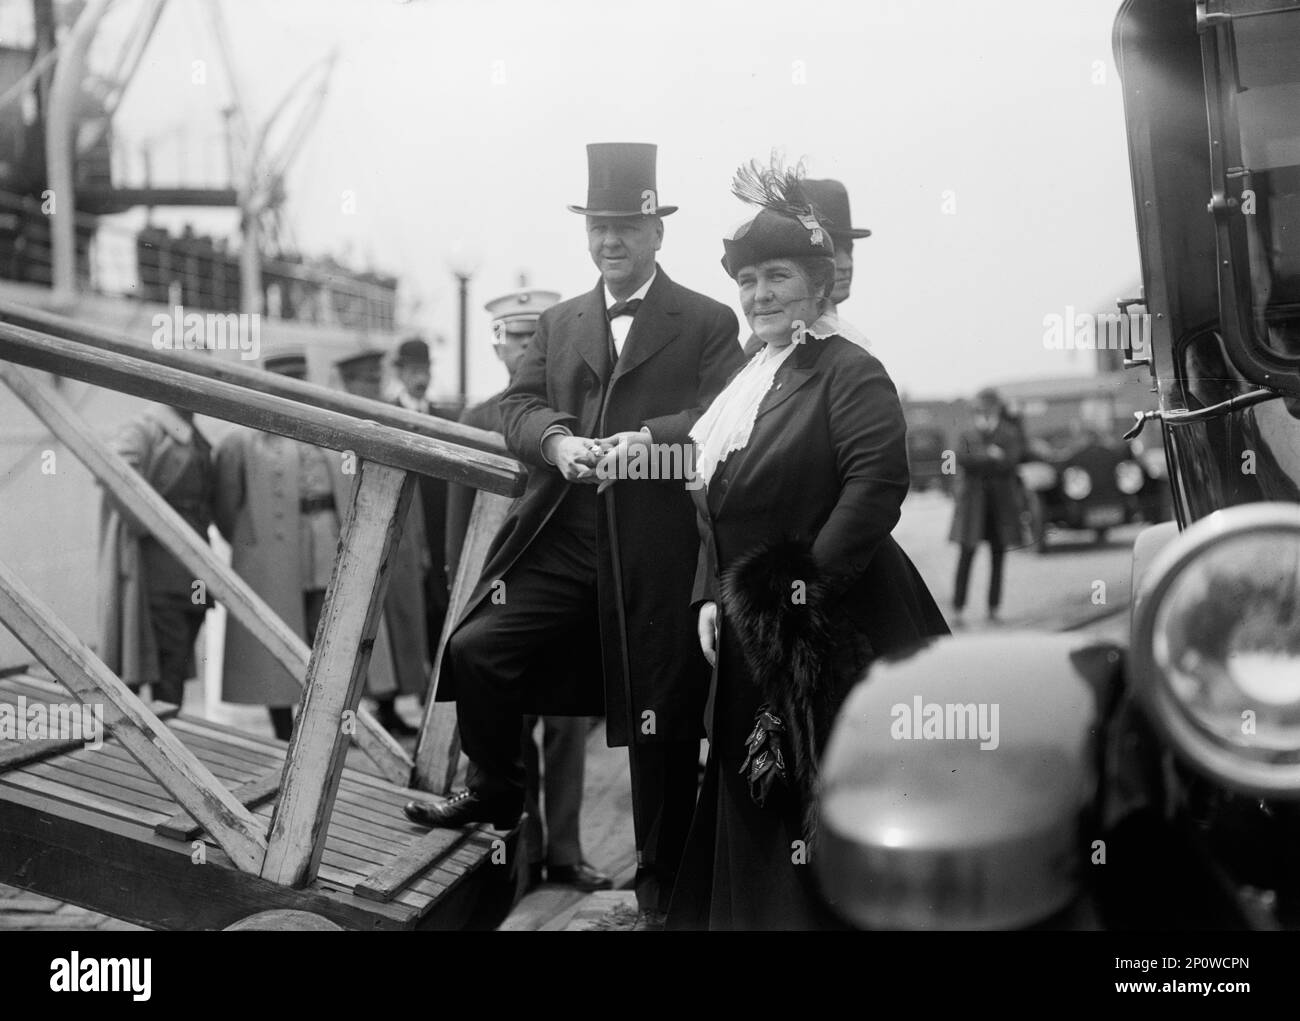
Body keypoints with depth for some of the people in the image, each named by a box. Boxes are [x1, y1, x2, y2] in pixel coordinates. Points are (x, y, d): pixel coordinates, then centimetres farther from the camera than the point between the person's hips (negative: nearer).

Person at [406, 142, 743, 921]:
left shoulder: (708, 322, 4)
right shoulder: (559, 322, 18)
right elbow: (519, 405, 7)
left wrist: (652, 437, -23)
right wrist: (556, 441, -14)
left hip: (659, 553, -4)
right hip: (560, 542, 4)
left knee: (661, 718, 3)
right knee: (475, 652, -8)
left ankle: (662, 887, 20)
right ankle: (497, 792, 19)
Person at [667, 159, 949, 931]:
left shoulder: (849, 372, -10)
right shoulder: (750, 378, 16)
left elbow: (877, 484, -23)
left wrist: (810, 585, -21)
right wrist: (711, 597, 8)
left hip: (834, 632, -8)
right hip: (750, 633, 8)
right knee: (757, 798, 15)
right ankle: (765, 908, 28)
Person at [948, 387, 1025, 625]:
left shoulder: (1010, 435, 5)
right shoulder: (968, 436, 9)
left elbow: (1010, 462, -11)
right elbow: (962, 458, -10)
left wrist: (979, 461, -10)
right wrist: (990, 456, -12)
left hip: (1001, 505, 0)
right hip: (972, 505, 0)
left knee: (998, 557, 4)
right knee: (966, 556, -5)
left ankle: (994, 607, 10)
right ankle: (958, 607, -3)